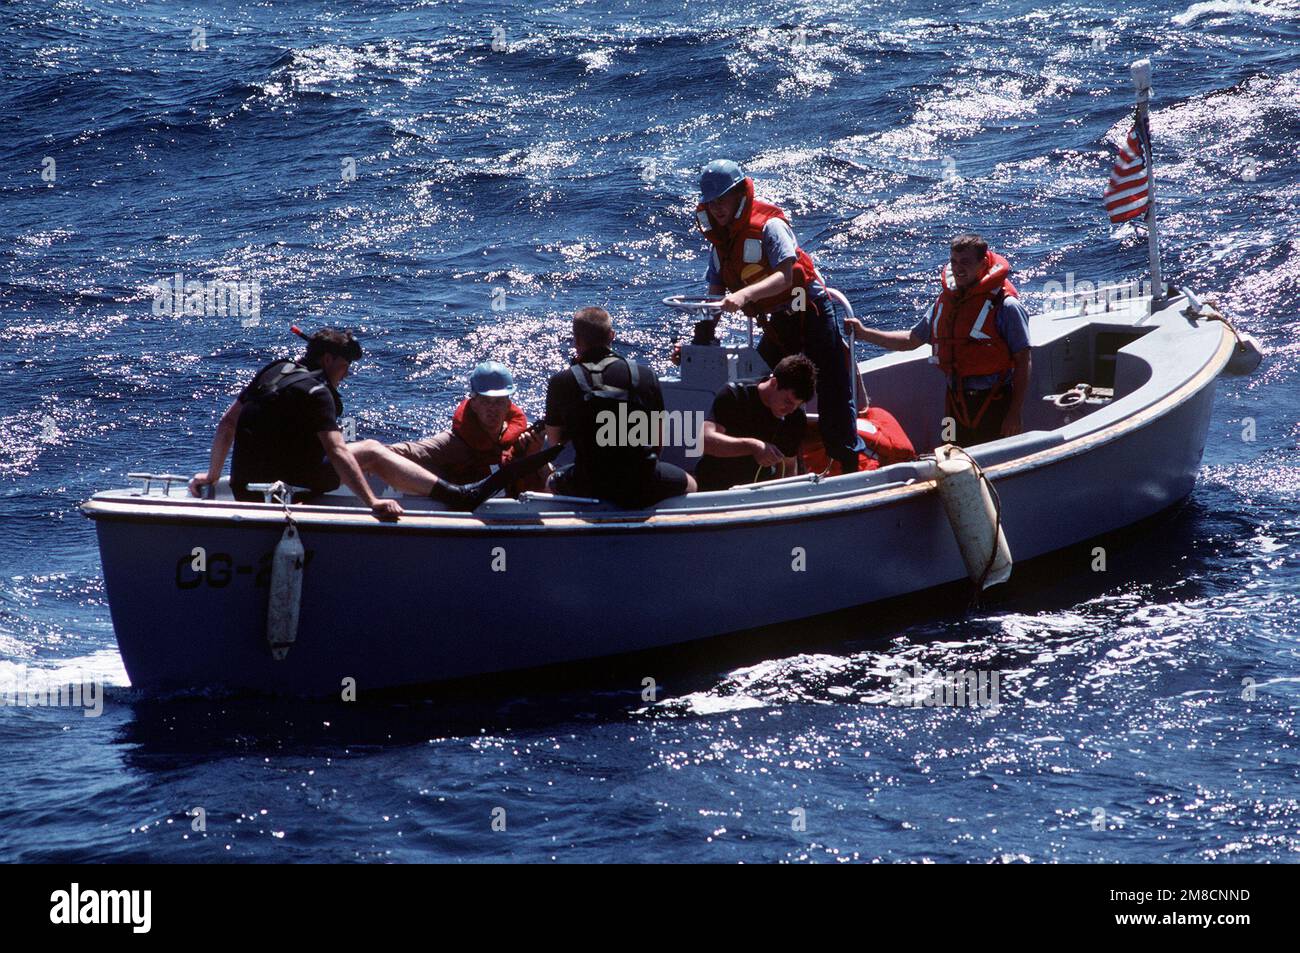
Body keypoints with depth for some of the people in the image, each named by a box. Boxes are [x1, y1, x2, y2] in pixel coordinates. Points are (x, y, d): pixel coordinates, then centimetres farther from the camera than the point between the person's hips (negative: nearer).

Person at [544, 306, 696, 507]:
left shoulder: (560, 383, -6)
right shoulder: (645, 375, -2)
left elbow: (555, 440, 4)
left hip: (590, 488, 0)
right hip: (643, 487, 0)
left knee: (551, 482, 34)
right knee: (689, 484, 31)